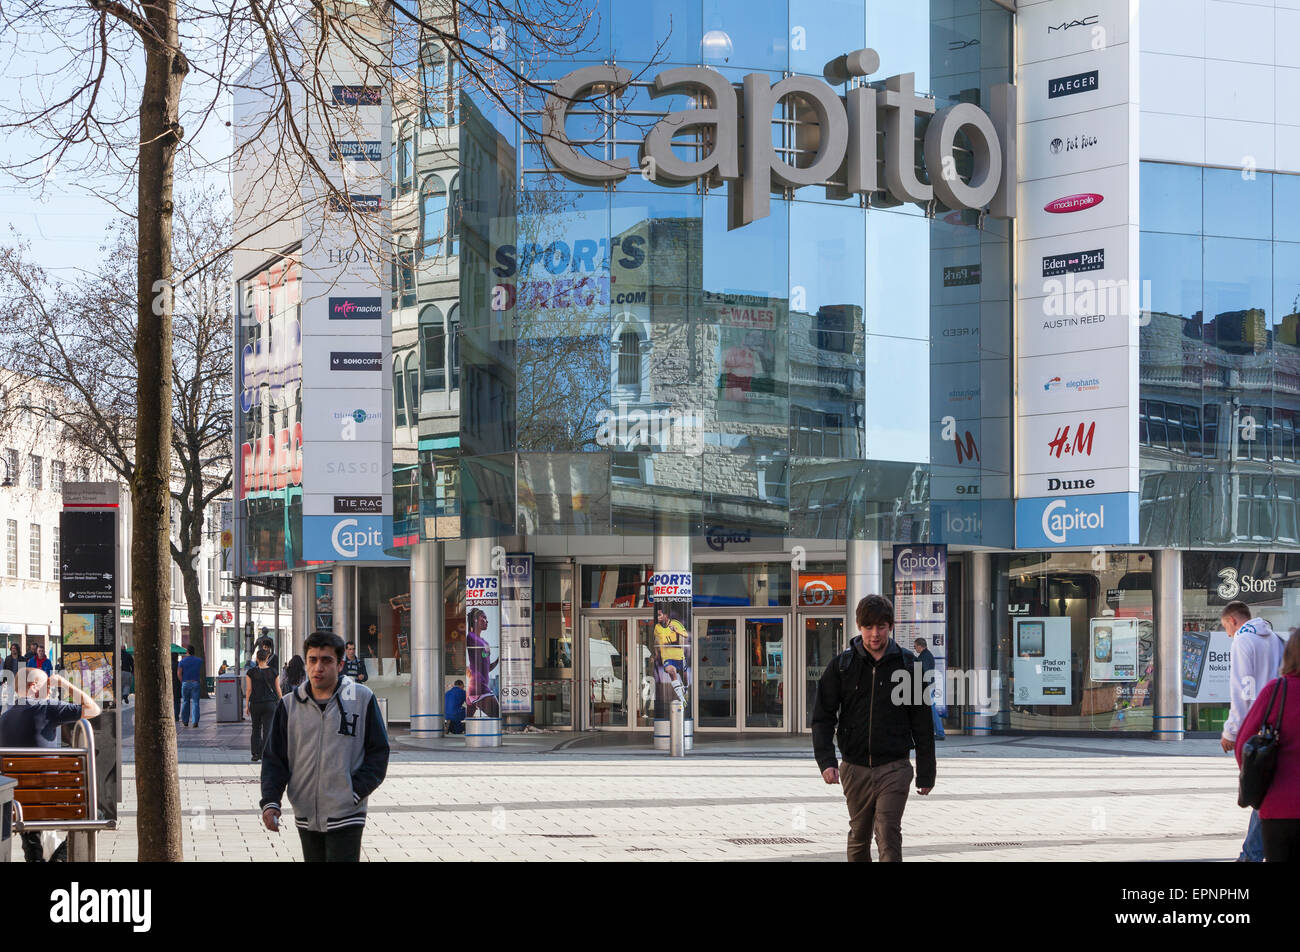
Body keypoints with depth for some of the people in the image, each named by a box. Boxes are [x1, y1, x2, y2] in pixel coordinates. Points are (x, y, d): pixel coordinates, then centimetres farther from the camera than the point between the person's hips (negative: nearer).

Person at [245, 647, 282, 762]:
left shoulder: (251, 672, -3)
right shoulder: (273, 672, -1)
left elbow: (248, 690, -3)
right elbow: (278, 689, 2)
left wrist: (246, 705, 3)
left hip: (255, 704, 0)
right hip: (270, 704, 0)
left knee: (256, 729, 13)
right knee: (267, 729, 0)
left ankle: (255, 754, 10)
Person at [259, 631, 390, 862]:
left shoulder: (362, 699, -2)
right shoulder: (289, 704, 6)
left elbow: (378, 752, 1)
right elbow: (274, 759, 8)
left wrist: (355, 792, -10)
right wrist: (270, 802, -6)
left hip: (345, 817, -4)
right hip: (306, 817, 4)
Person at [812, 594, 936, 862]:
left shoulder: (907, 664, 1)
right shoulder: (842, 665, 3)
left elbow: (922, 722, 6)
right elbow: (823, 716, 2)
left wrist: (926, 773, 6)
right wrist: (826, 761, -12)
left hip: (894, 767, -2)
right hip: (855, 768, 2)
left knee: (888, 834, -14)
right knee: (859, 837, 13)